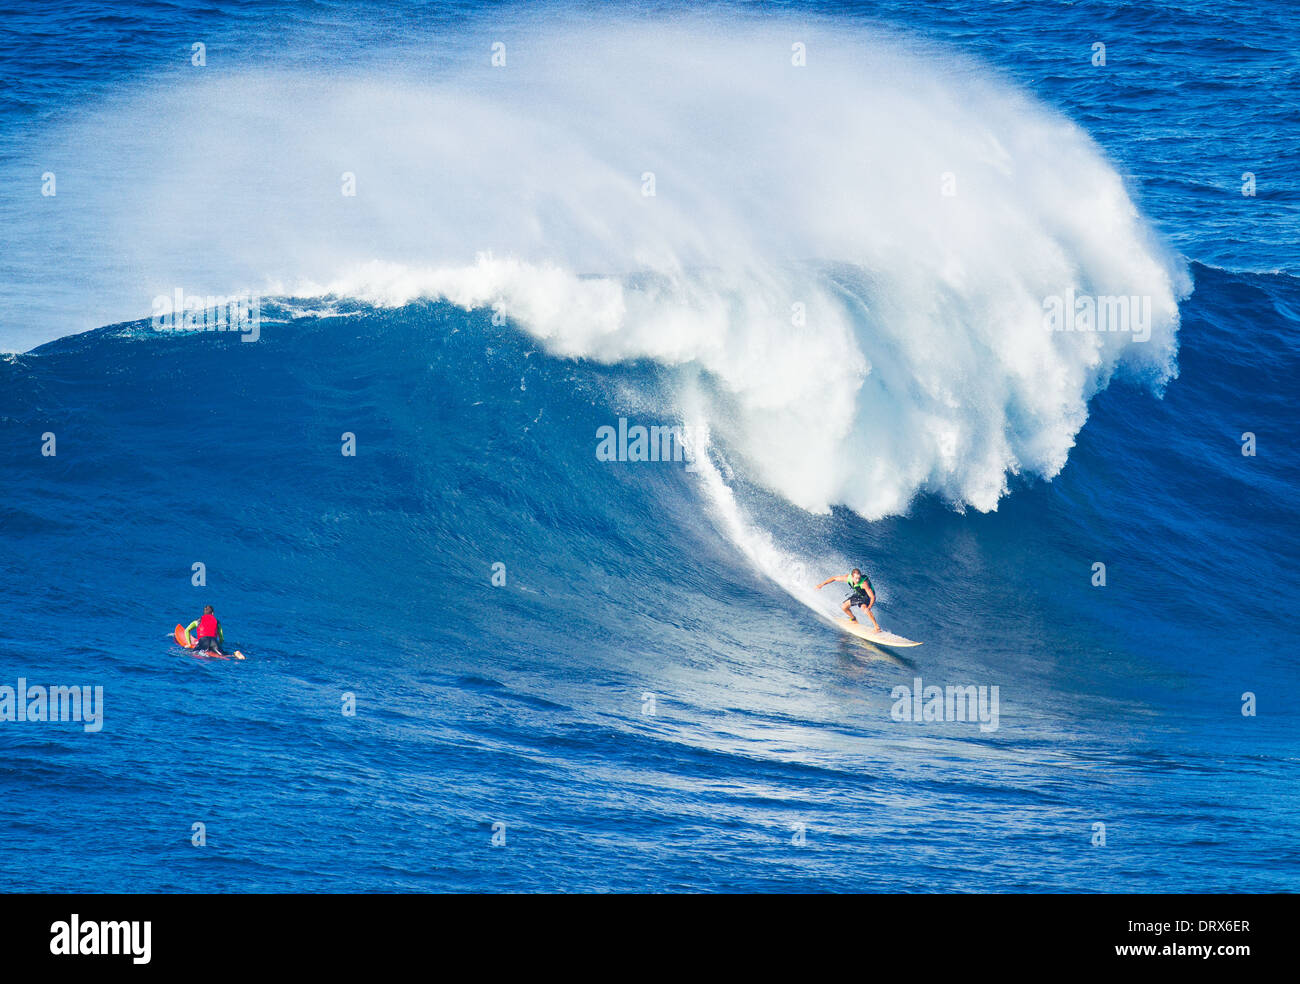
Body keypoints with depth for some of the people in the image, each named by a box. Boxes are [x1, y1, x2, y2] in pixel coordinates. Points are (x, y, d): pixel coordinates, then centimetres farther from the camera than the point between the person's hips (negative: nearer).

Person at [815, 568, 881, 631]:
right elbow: (834, 578, -10)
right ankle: (853, 619, 31)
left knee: (864, 607, -33)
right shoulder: (847, 578, -26)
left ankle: (876, 627, -25)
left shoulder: (864, 583, -41)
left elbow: (873, 597, -39)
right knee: (844, 607, 3)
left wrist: (868, 608, -53)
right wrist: (821, 585, -9)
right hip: (858, 594, 6)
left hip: (867, 595, -6)